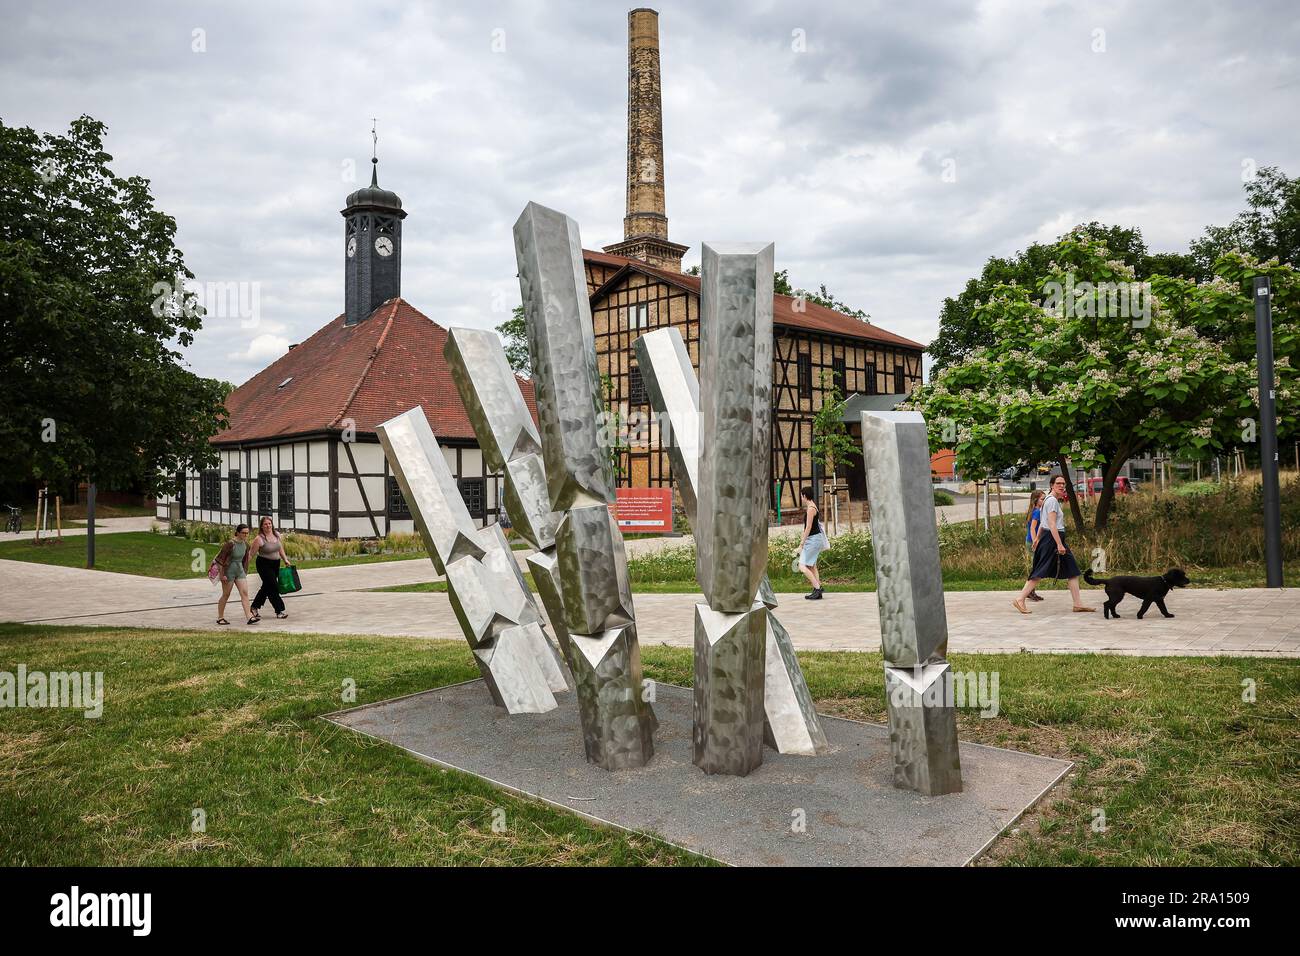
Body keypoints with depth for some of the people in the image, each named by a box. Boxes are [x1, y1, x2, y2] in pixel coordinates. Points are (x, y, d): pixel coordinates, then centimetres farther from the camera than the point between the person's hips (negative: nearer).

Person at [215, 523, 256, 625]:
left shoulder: (245, 544, 1)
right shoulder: (230, 543, -19)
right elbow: (220, 559, -17)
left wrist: (245, 571, 18)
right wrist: (222, 574, -17)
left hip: (240, 570, 6)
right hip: (229, 571, -6)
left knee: (244, 593, -6)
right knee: (226, 595, 5)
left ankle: (249, 617, -11)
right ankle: (220, 618, 21)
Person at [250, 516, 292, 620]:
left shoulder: (277, 535, 4)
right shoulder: (259, 539, -15)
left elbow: (280, 549, 16)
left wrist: (285, 559, 10)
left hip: (276, 564, 7)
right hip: (264, 564, -7)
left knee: (267, 587, 15)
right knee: (273, 587, -7)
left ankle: (255, 607, 31)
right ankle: (280, 610, 2)